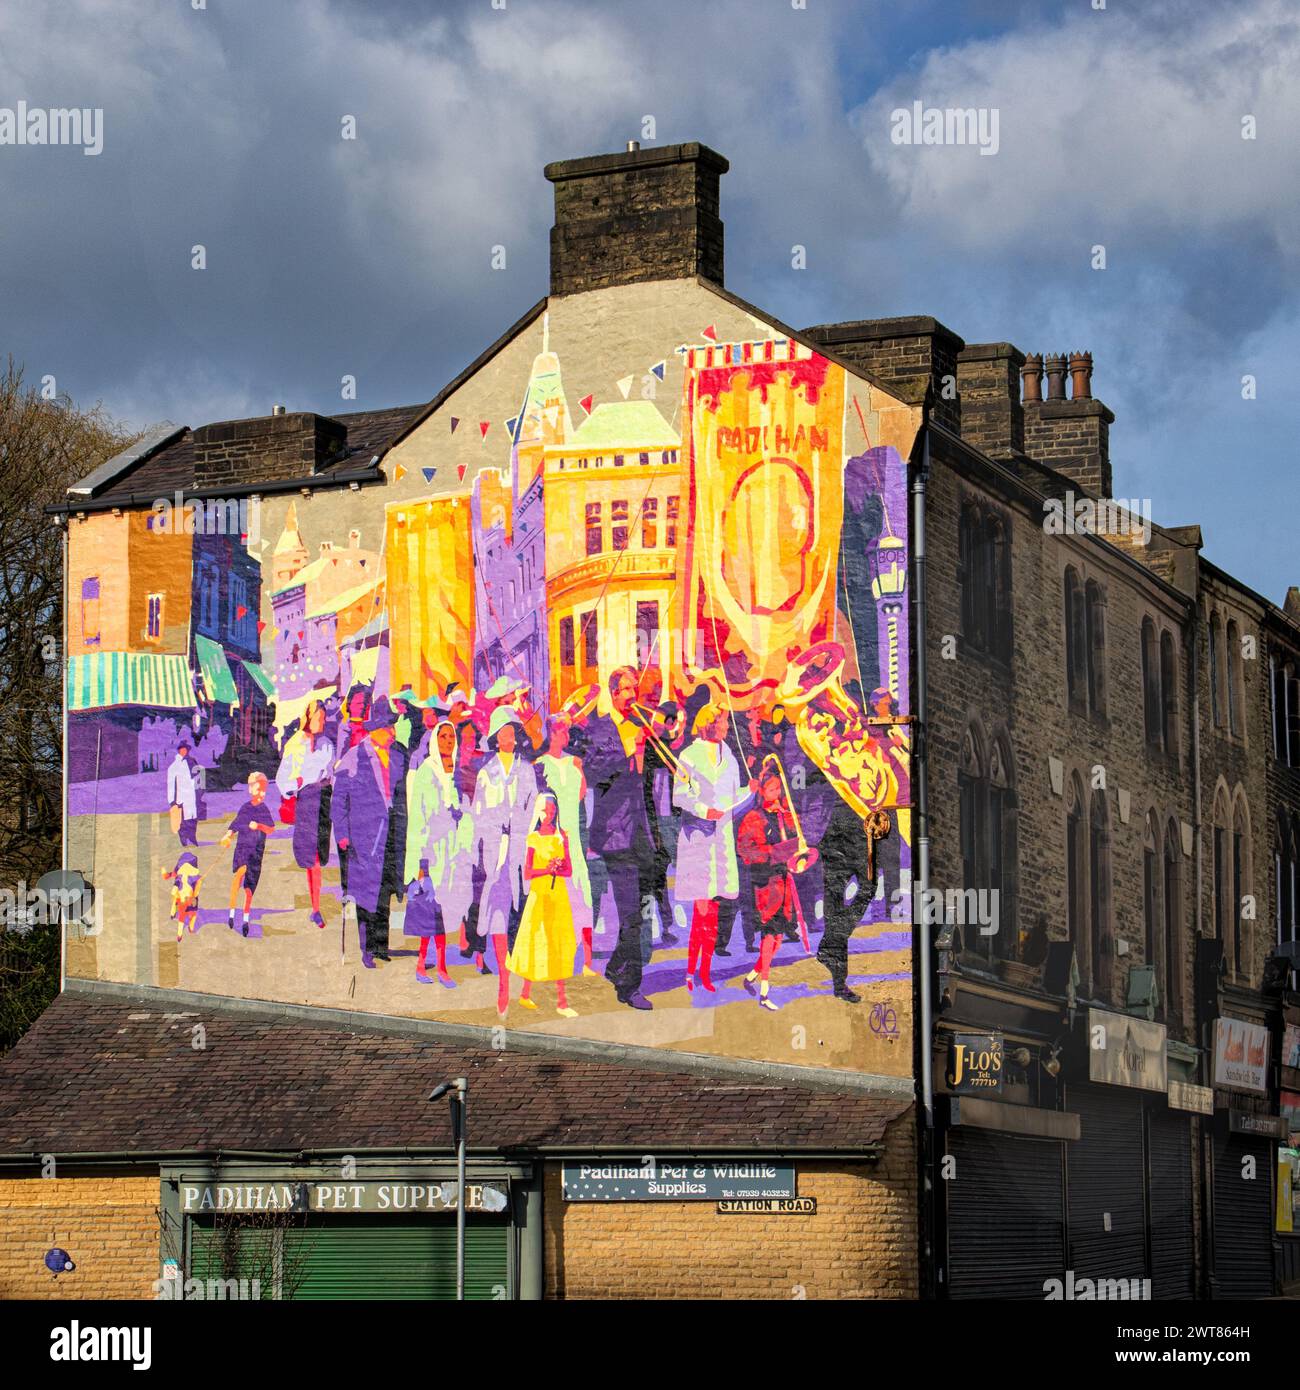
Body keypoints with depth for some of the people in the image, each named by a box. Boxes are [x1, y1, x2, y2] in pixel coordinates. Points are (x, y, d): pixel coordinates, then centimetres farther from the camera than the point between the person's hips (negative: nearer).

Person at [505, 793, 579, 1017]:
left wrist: (554, 870, -14)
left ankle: (561, 1001, 1)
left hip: (560, 895, 3)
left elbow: (569, 870, 6)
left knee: (559, 945, 1)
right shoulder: (533, 838, -1)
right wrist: (546, 870, -20)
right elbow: (527, 873, -5)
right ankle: (525, 993, 14)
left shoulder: (562, 836, 8)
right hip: (539, 894, -3)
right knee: (535, 944, -1)